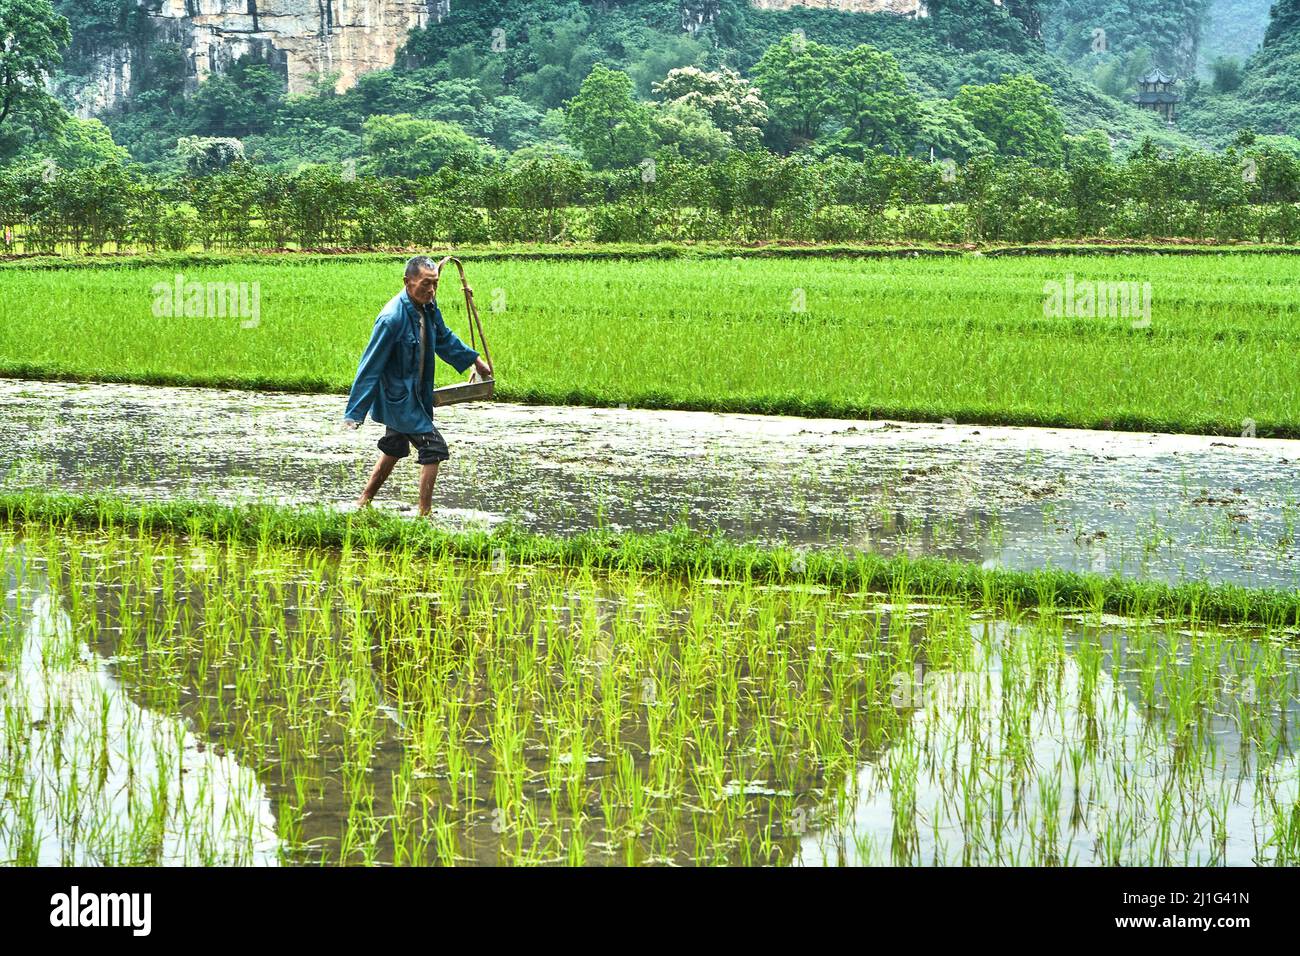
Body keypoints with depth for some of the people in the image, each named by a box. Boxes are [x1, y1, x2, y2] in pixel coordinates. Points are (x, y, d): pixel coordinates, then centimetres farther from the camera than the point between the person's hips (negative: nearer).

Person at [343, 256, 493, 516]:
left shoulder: (428, 307, -3)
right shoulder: (392, 318, -28)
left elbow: (444, 338, 19)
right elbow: (371, 366, -25)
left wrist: (475, 360, 29)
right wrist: (354, 414, -24)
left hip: (414, 395, 9)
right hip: (398, 397, -9)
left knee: (394, 449, 22)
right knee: (434, 448, -10)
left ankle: (364, 503, 36)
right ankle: (424, 515, -3)